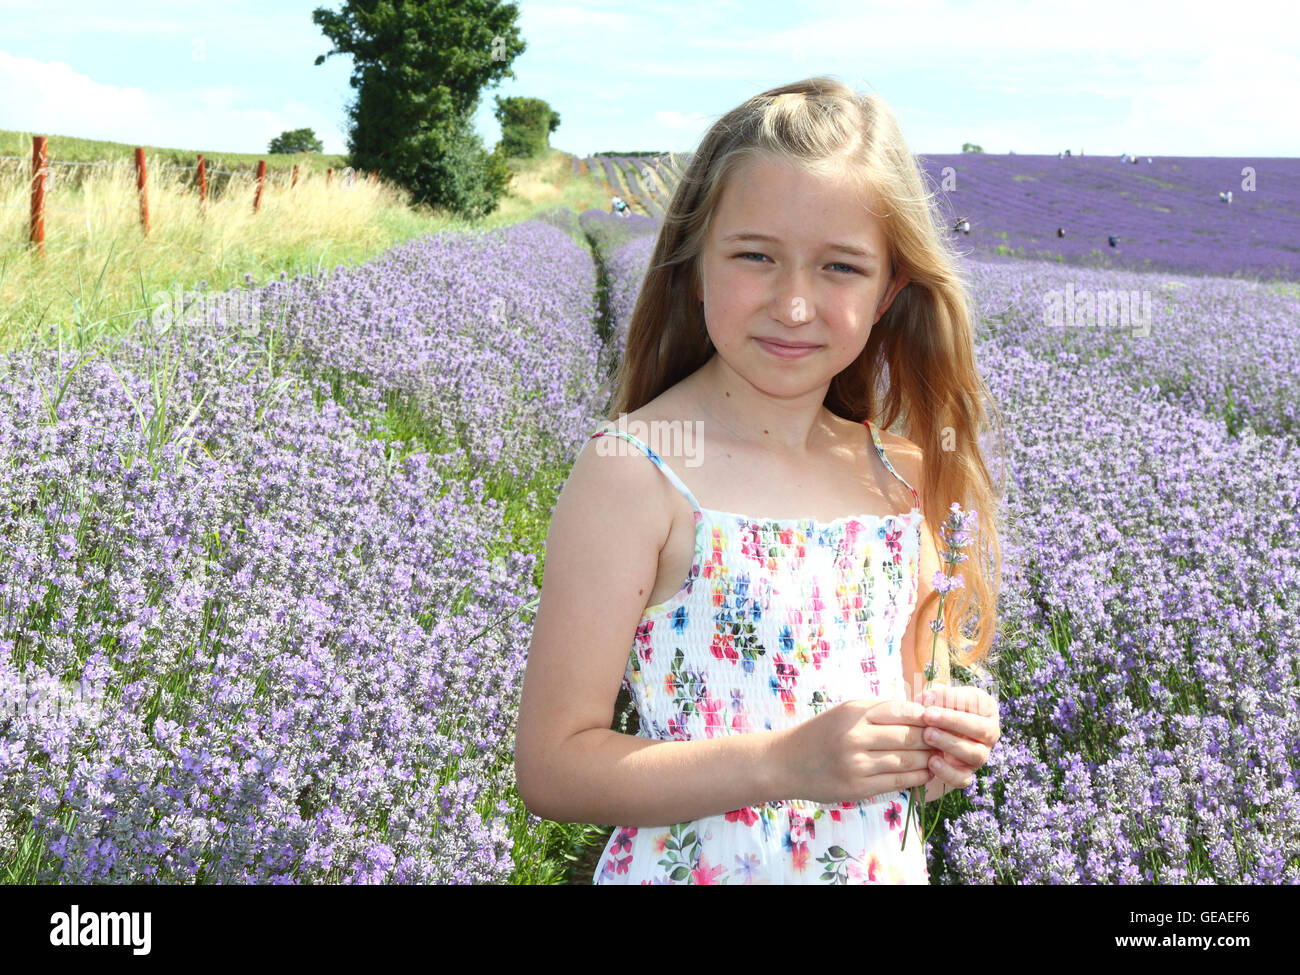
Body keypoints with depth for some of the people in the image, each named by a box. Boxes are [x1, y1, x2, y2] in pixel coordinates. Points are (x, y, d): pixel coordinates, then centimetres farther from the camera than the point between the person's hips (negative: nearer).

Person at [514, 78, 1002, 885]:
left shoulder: (902, 478, -2)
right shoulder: (634, 472, -18)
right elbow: (552, 766, -19)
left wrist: (945, 738, -9)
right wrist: (788, 761, -27)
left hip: (886, 863, 5)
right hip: (686, 865, -4)